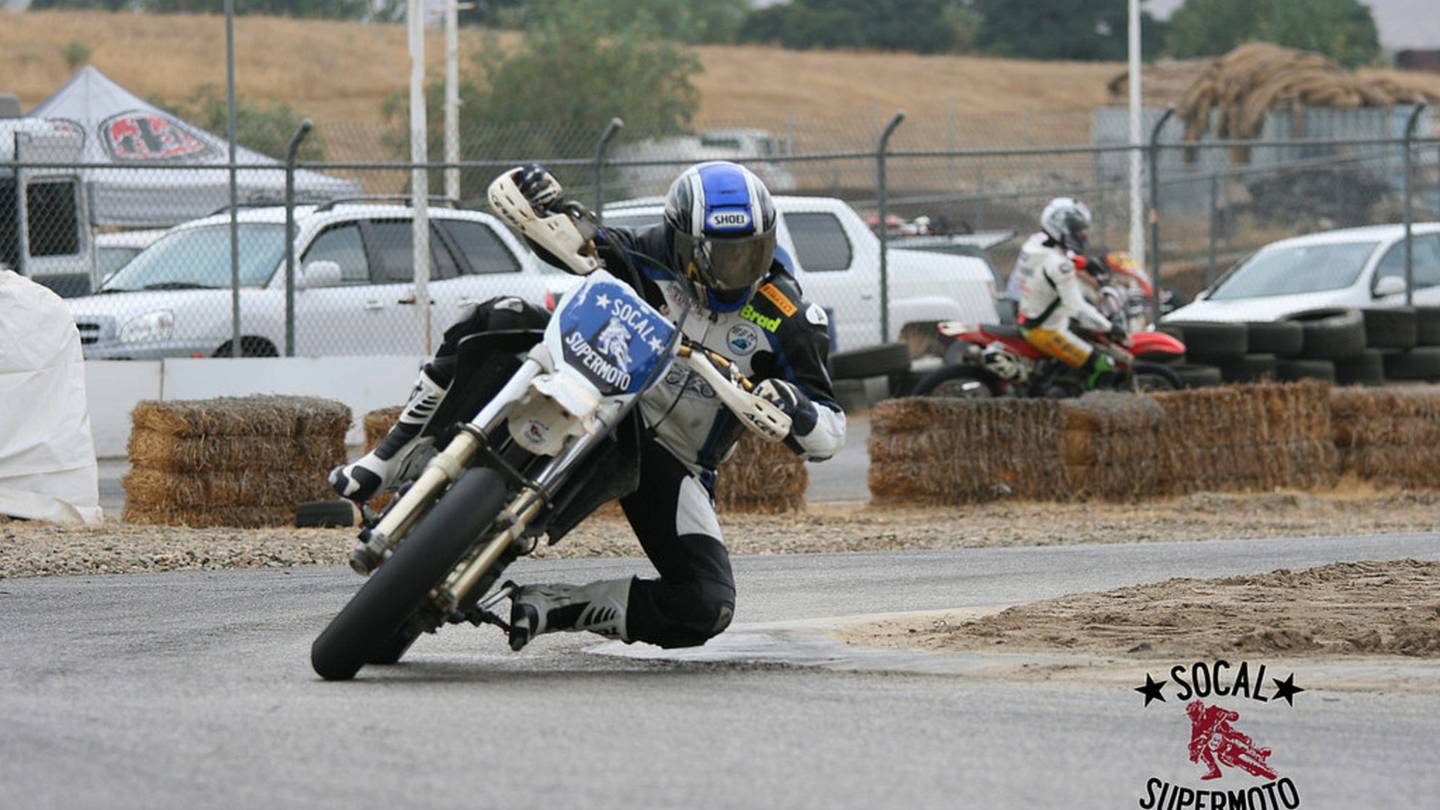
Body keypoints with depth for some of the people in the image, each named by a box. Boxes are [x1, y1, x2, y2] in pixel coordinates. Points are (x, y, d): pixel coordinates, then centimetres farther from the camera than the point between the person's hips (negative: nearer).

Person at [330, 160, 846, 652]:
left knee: (707, 609, -23)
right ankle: (393, 457, -21)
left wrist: (794, 411, -35)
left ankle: (551, 606, -9)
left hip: (669, 461, 0)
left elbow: (829, 436, -10)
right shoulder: (657, 255, -9)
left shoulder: (788, 320, -11)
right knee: (501, 319, -25)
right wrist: (543, 201, -27)